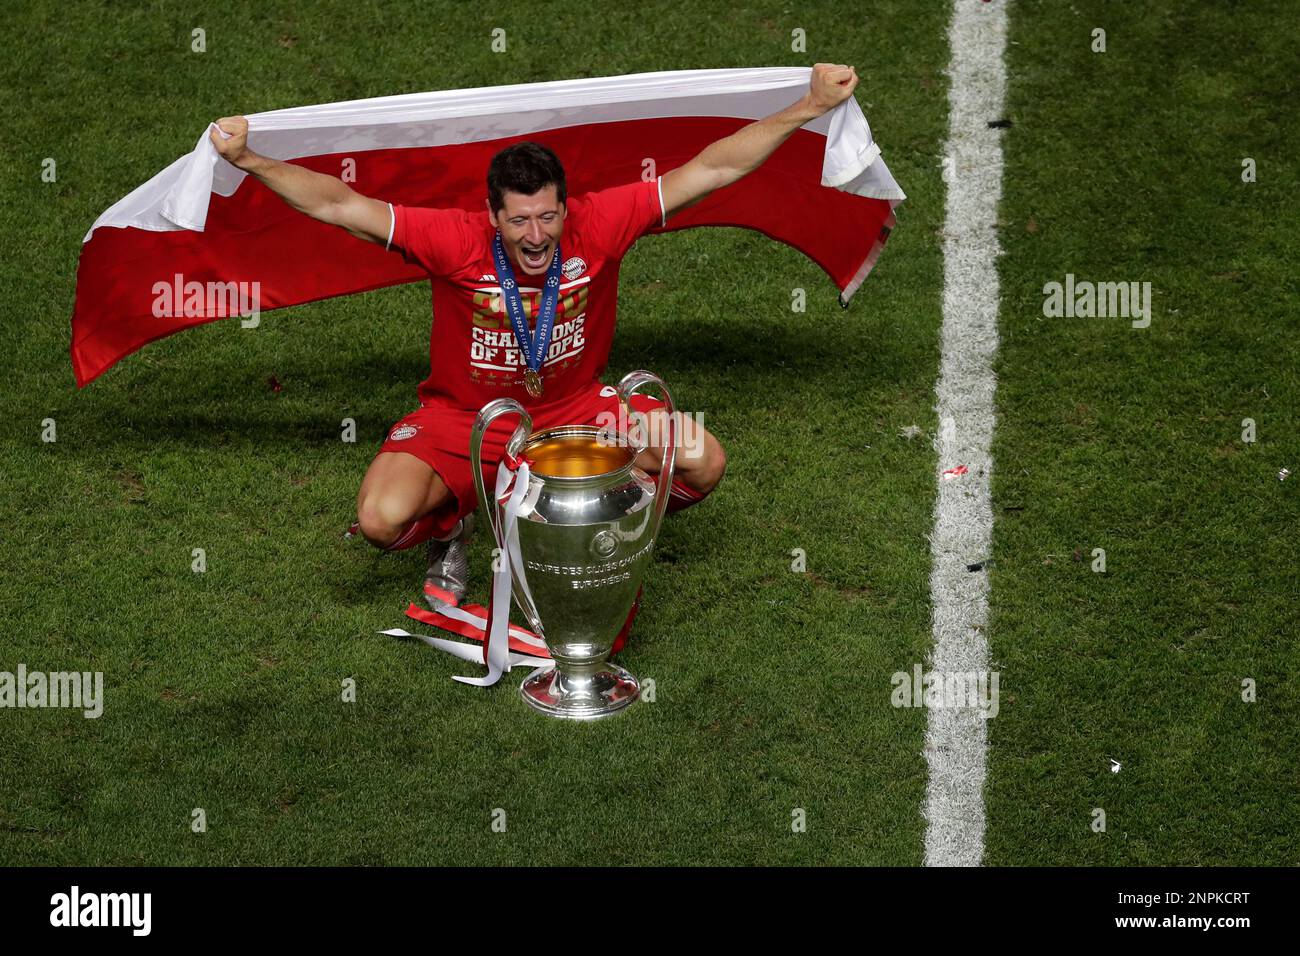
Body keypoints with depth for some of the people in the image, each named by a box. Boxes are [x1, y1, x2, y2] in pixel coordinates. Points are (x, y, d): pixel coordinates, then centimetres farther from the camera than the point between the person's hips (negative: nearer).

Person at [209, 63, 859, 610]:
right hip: (464, 417, -2)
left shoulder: (598, 224, -20)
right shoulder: (456, 241, -24)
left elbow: (710, 170, -18)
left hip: (572, 407, 2)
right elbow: (340, 205, -25)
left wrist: (809, 108, -20)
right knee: (382, 519, -27)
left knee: (704, 466, -15)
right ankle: (451, 528, 13)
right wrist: (250, 161, -36)